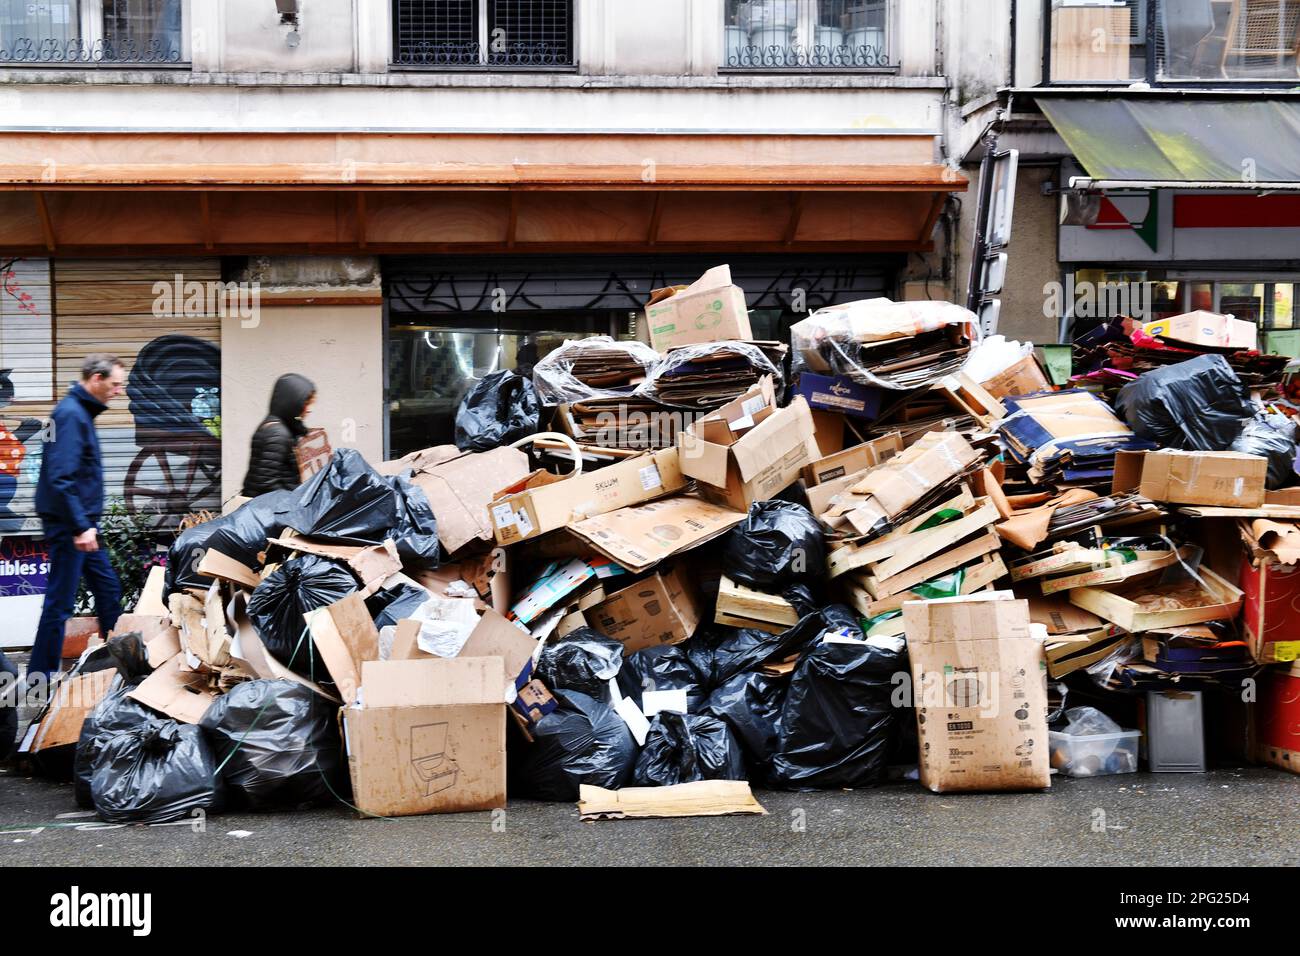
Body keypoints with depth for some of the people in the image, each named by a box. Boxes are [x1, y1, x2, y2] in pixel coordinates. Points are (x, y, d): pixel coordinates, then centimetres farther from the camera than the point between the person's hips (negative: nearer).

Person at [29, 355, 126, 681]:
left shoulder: (82, 411, 13)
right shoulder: (71, 414, -18)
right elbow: (60, 478, -26)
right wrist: (81, 527, -26)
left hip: (82, 524, 10)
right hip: (68, 524, -10)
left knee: (108, 589, 15)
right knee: (60, 602, -3)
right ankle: (41, 675, 5)